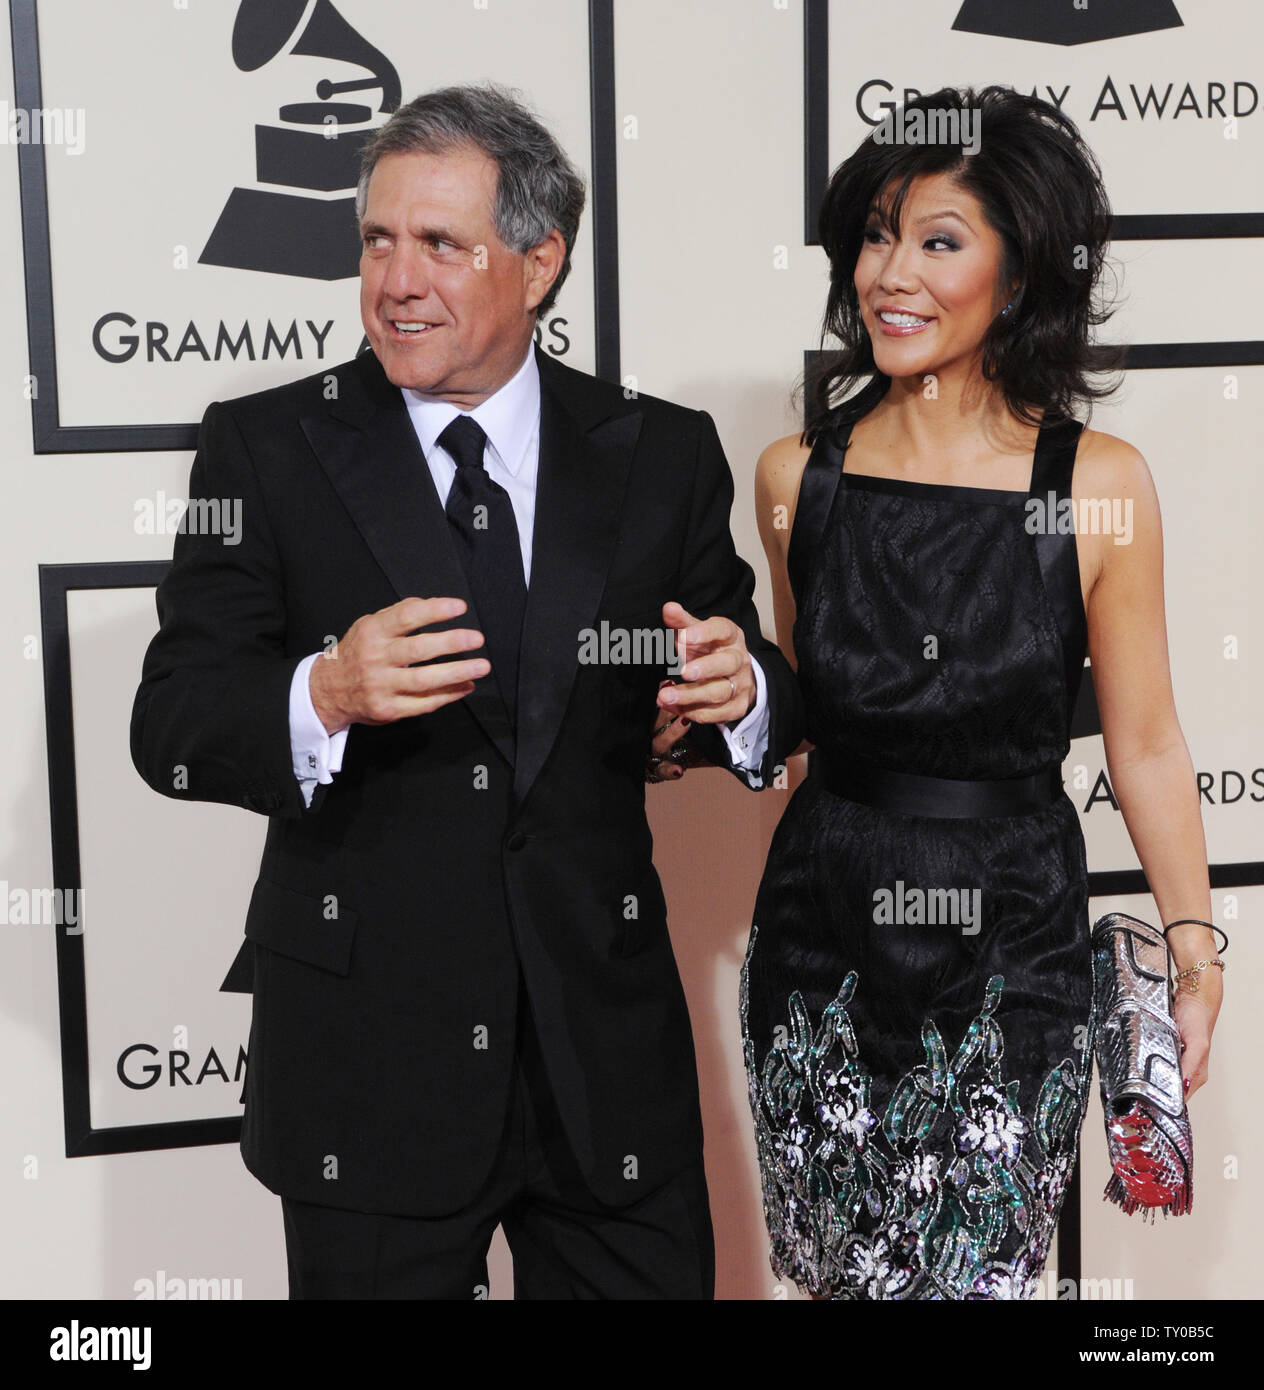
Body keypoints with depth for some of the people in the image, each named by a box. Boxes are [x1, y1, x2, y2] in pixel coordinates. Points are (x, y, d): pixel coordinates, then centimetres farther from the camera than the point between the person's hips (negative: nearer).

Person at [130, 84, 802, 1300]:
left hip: (609, 1047, 2)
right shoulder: (265, 448, -2)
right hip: (369, 1055, -1)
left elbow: (745, 694, 6)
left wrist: (742, 694, -18)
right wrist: (324, 696, -27)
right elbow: (171, 727, -7)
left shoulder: (662, 454, 4)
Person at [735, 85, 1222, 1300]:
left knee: (978, 1278, 2)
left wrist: (1193, 946, -3)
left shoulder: (1098, 483, -8)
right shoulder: (795, 477, 0)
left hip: (1013, 940, -2)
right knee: (835, 1271, 12)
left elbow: (1144, 744, -2)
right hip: (823, 939, 2)